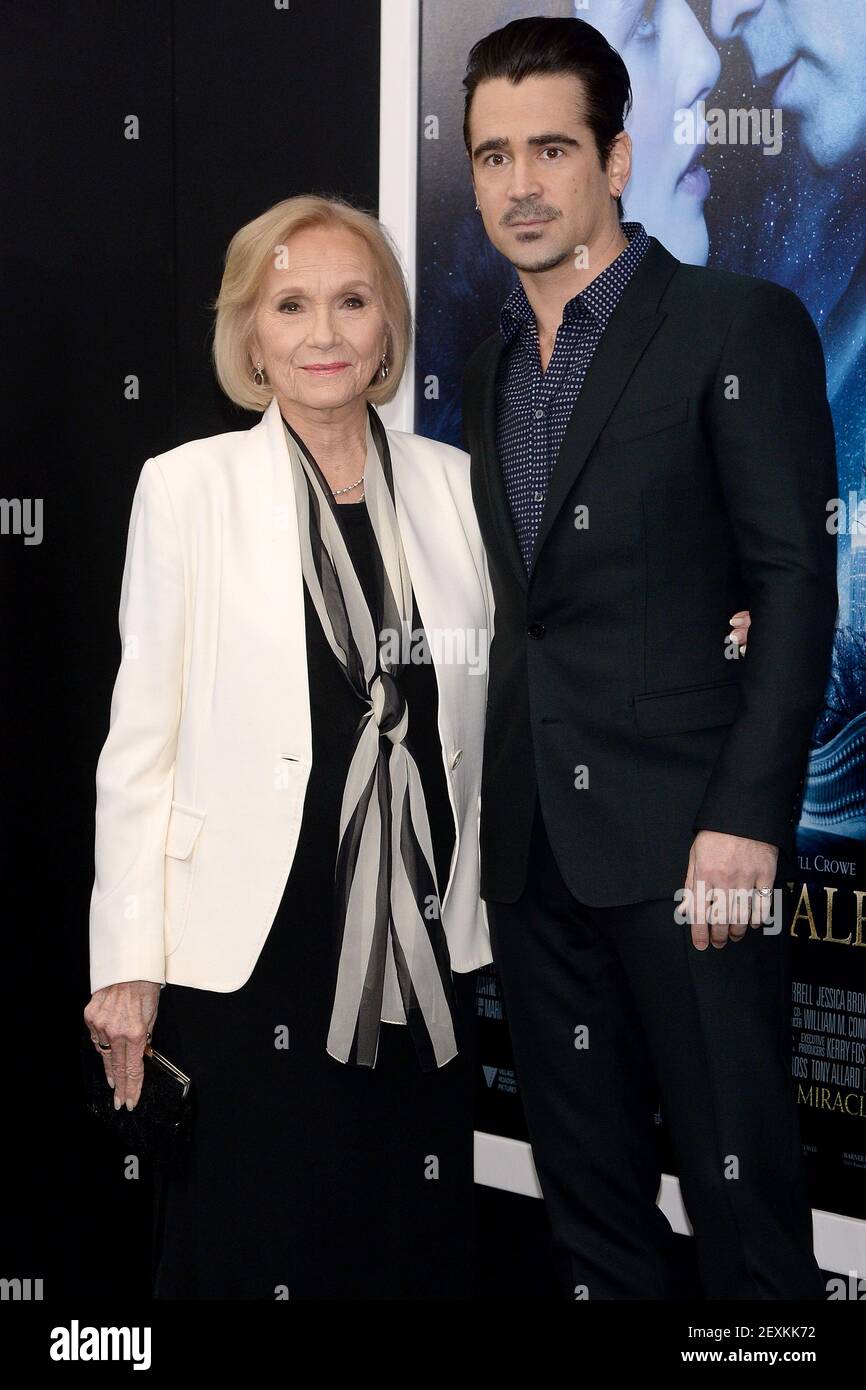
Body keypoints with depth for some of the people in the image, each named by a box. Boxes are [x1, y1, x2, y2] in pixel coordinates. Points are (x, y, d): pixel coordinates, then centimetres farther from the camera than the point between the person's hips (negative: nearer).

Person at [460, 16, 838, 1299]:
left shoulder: (739, 326, -4)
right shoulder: (493, 365, 17)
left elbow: (797, 588, -9)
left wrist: (747, 820, -17)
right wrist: (501, 807, 5)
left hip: (682, 836, -6)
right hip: (535, 845, 6)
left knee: (739, 1179, -1)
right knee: (585, 1185, 12)